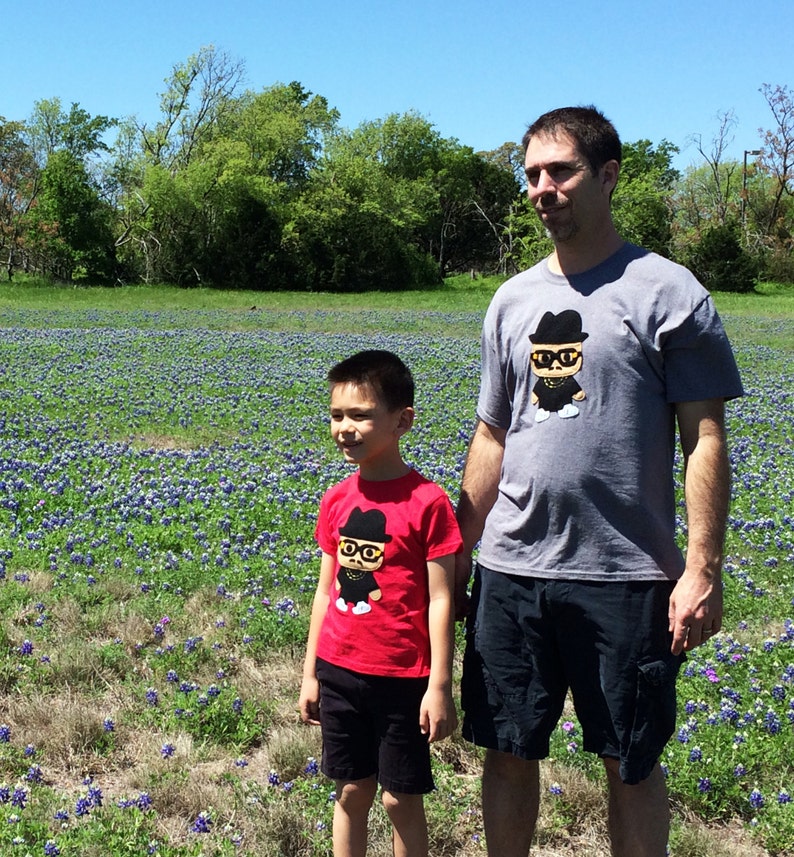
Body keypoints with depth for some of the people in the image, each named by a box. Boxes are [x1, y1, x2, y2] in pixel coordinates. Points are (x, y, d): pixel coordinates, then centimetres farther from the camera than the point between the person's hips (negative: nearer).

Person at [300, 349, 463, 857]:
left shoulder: (427, 501, -13)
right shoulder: (336, 500, 4)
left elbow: (440, 600, -11)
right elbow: (326, 590, 10)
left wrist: (440, 686, -12)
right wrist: (310, 673, 11)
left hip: (402, 677, -5)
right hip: (339, 672, 5)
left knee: (402, 799, 6)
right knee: (351, 792, 15)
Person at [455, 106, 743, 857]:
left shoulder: (666, 292, -4)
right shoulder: (513, 300, 10)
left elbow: (704, 439, -6)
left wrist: (702, 569, -12)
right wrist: (458, 558, 13)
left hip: (625, 577, -4)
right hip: (511, 571, 5)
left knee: (630, 764, 9)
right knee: (507, 752, 12)